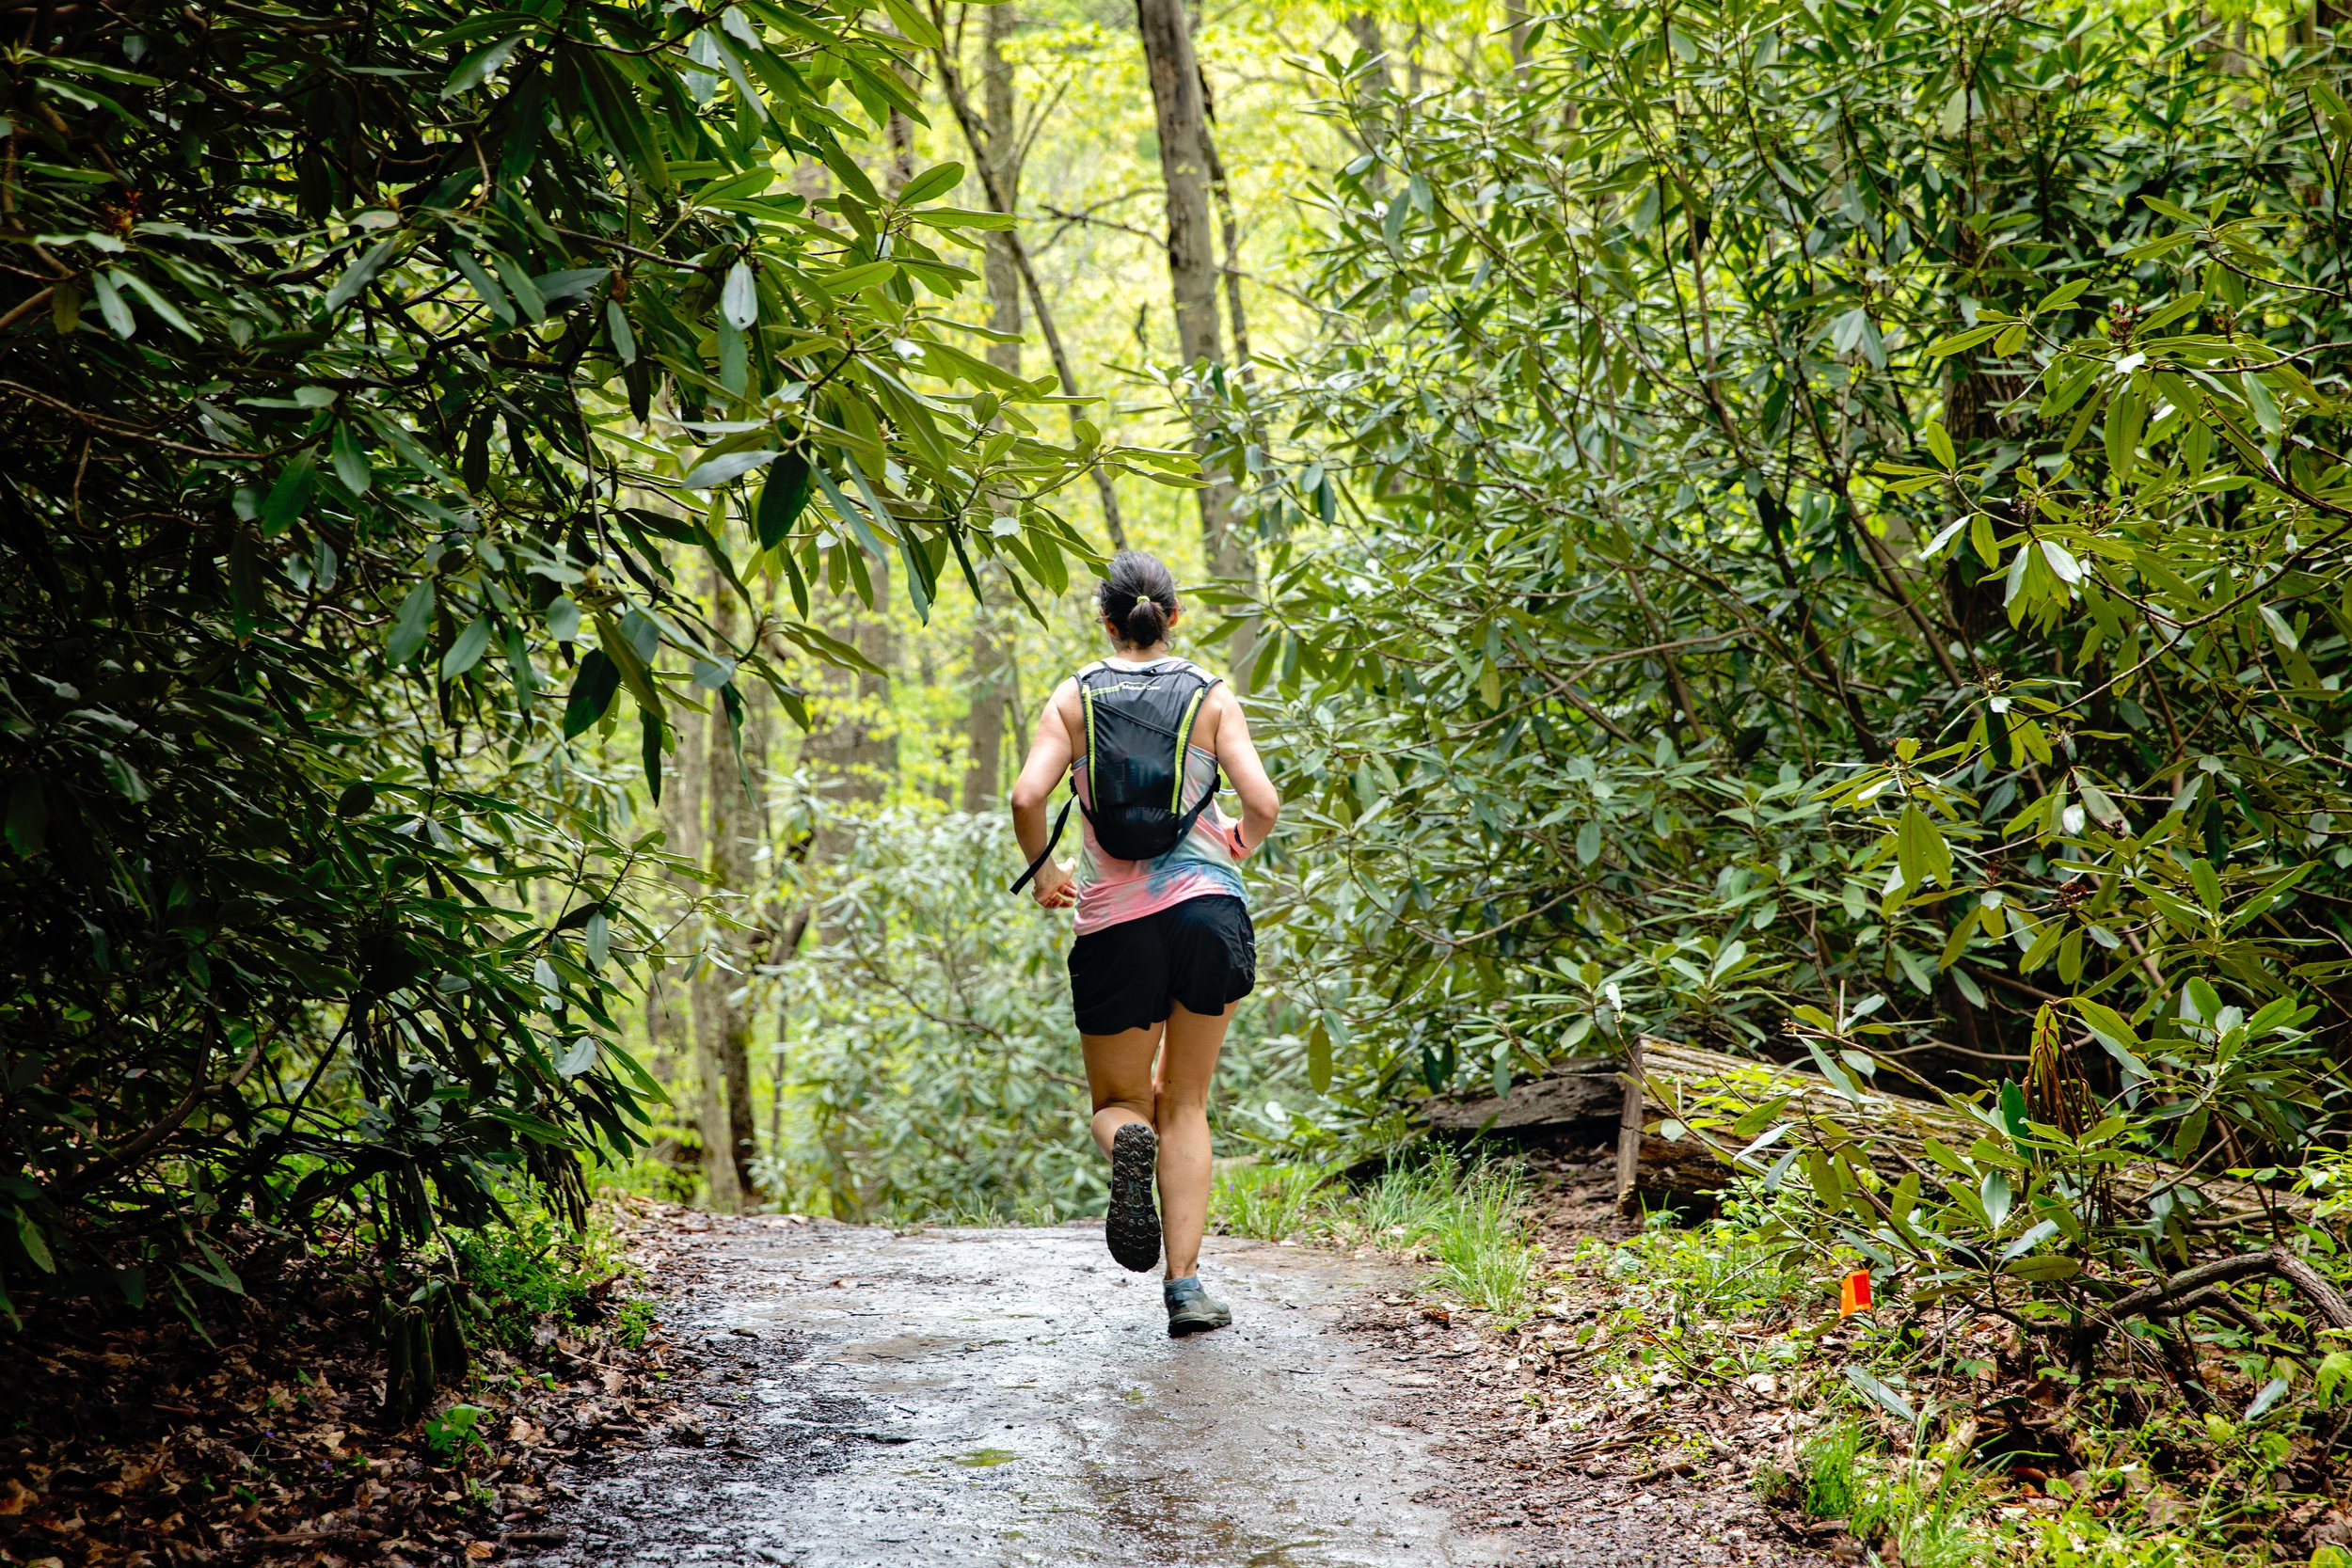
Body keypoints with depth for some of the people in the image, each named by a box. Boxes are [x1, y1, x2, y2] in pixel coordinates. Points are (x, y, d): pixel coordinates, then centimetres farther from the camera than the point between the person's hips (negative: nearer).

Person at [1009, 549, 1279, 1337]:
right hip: (1207, 907, 1)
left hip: (1114, 923, -1)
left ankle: (1128, 1141, -23)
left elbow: (1027, 797, -10)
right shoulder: (1211, 696, 4)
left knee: (1117, 1101, 16)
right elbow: (1262, 802, -5)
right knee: (1185, 1104, 13)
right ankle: (1185, 1284, 1)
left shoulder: (1075, 697, 4)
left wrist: (1043, 871, 9)